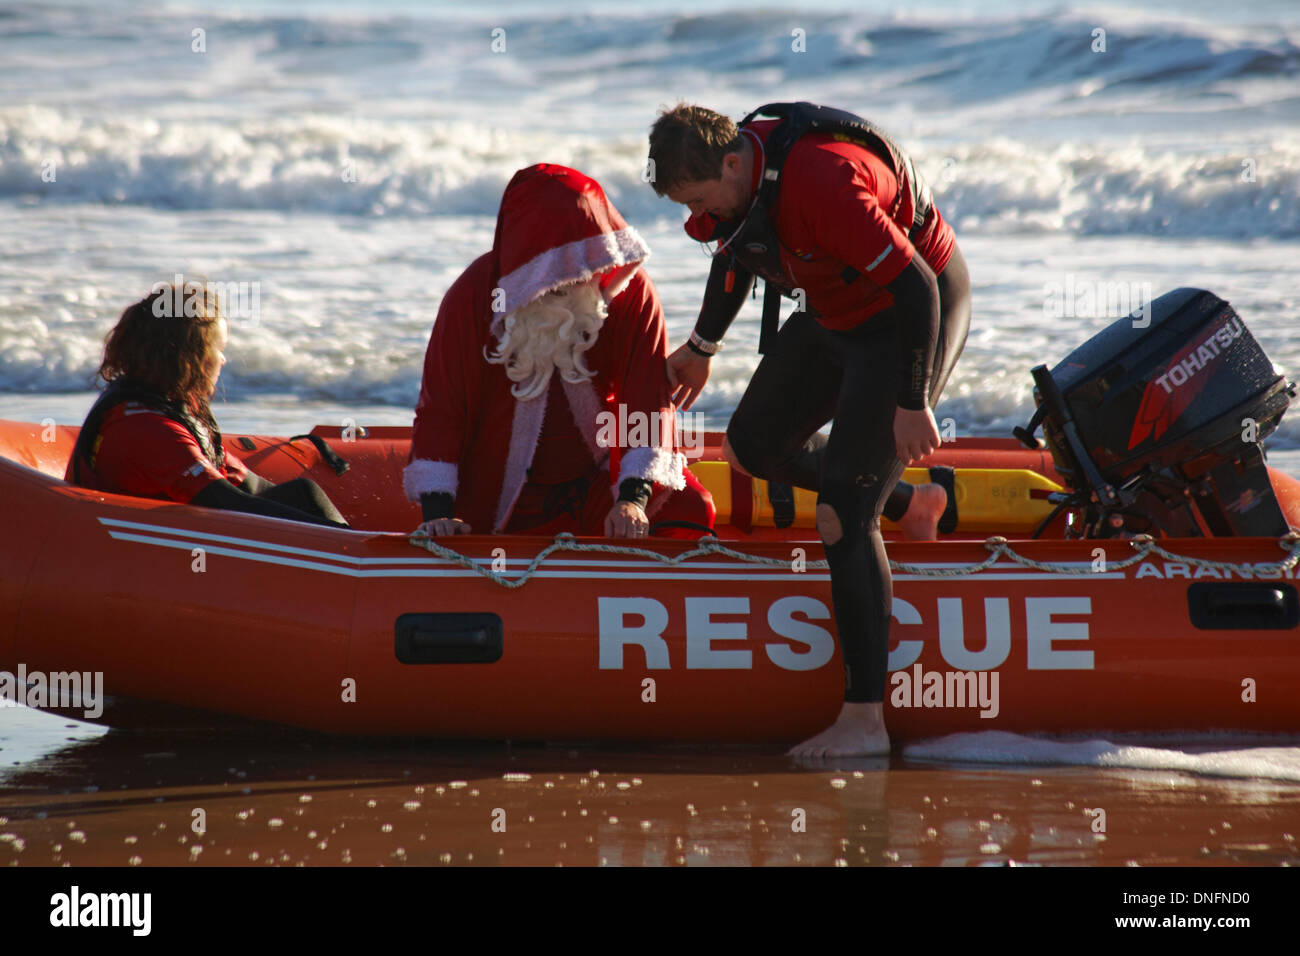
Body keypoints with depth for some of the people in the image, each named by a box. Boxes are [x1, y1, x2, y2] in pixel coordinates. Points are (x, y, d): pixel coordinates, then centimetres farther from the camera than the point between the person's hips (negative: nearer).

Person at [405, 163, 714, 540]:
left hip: (600, 480, 1)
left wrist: (633, 499, -30)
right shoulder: (473, 296, -15)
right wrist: (437, 512, -24)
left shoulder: (630, 290, -12)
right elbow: (439, 409, -13)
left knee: (688, 510, -21)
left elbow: (648, 397, -16)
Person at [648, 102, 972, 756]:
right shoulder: (732, 167, -7)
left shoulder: (820, 182, -35)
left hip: (914, 316, -9)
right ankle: (905, 502, 33)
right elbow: (735, 251, 17)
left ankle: (864, 719, -14)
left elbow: (915, 285, -32)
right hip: (836, 315, 9)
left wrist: (913, 403, -27)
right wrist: (702, 347, 26)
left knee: (840, 515, -15)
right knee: (752, 445, 17)